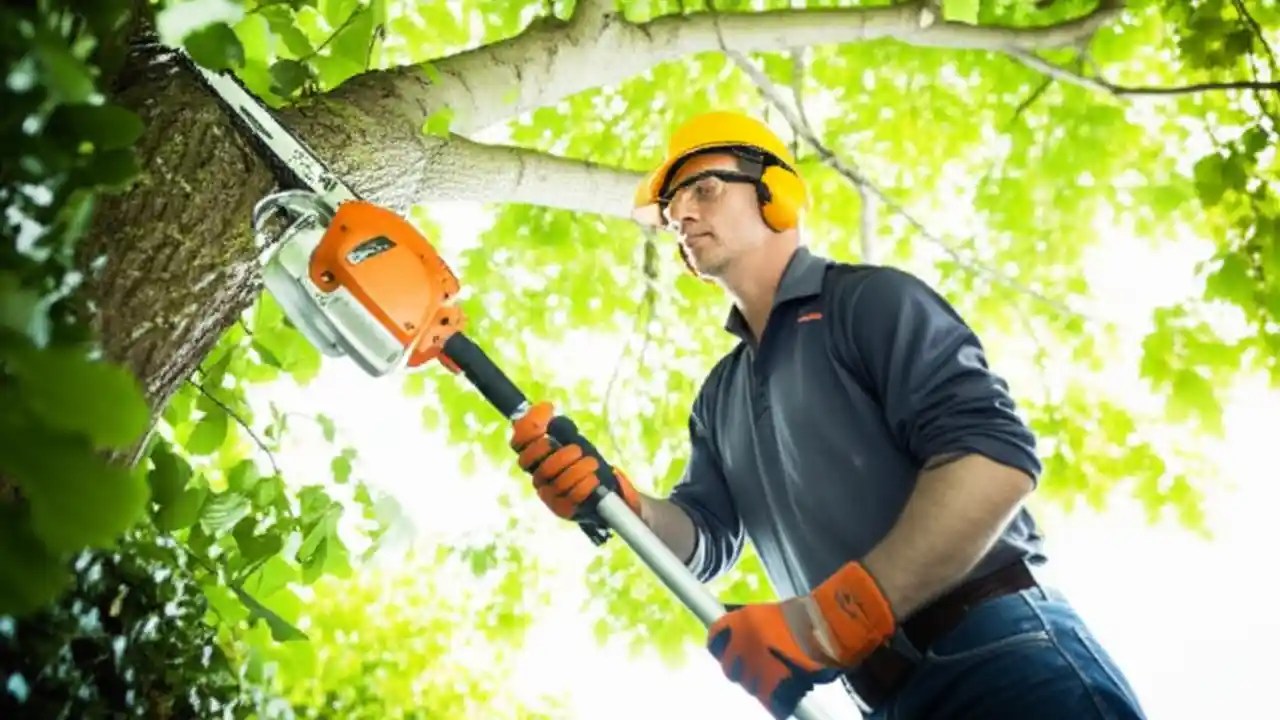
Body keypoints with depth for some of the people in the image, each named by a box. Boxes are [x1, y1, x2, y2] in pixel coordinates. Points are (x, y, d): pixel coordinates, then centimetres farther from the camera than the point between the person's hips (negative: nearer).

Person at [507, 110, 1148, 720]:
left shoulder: (870, 299, -3)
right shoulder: (718, 396, 19)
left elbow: (996, 457, -16)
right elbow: (706, 540, 13)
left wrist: (831, 618, -23)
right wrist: (620, 504, -10)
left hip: (997, 654, -6)